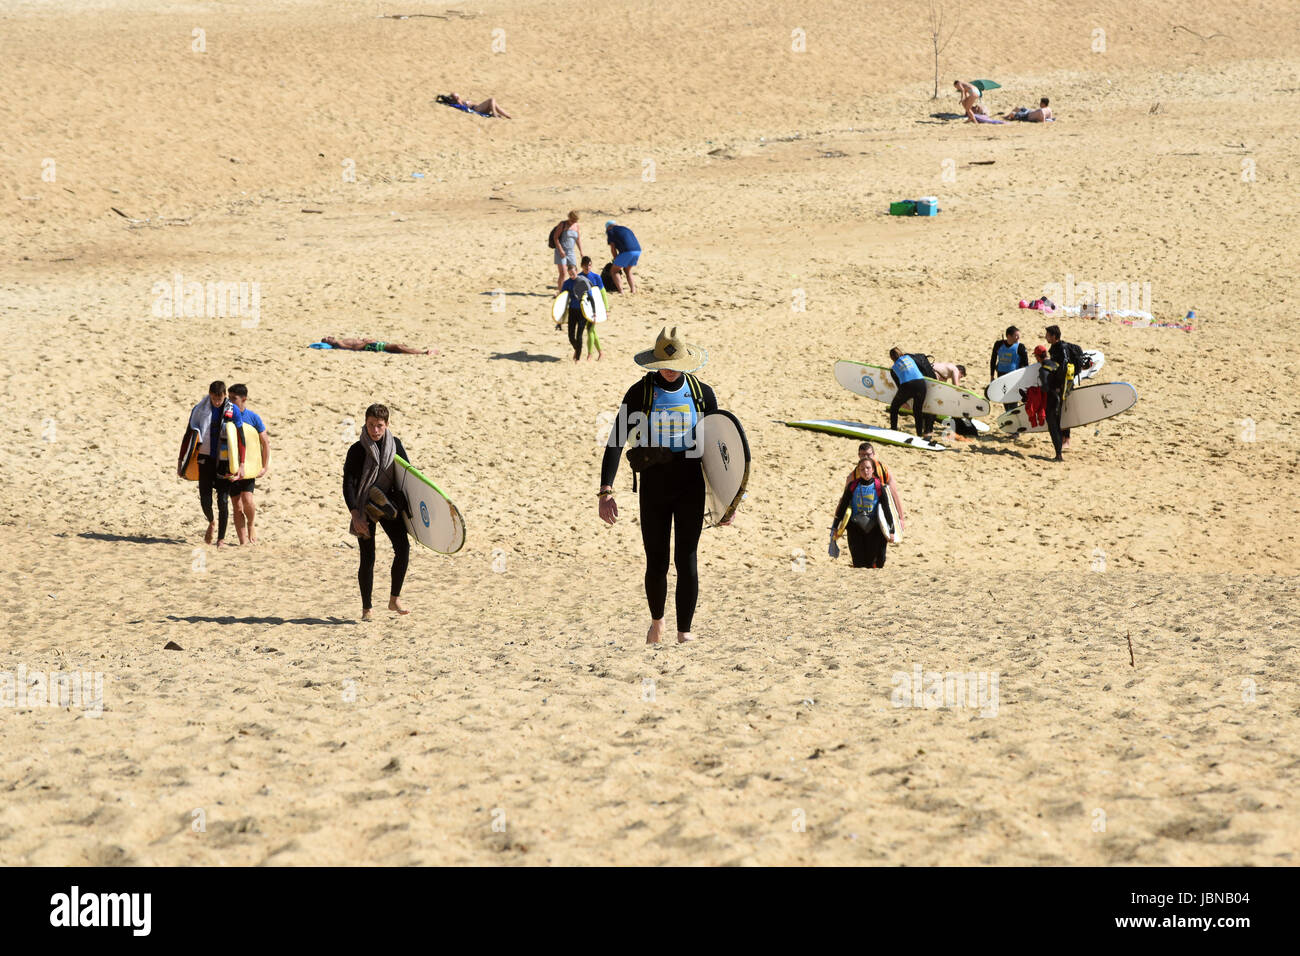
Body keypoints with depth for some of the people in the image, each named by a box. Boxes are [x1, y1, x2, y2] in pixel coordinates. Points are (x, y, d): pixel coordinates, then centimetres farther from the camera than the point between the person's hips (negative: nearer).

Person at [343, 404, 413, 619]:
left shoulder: (395, 445, 1)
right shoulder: (357, 450, -11)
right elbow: (348, 484, -14)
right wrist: (355, 515, -23)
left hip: (389, 505, 3)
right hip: (364, 507, -3)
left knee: (403, 547, -13)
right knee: (367, 558, -2)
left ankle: (394, 599, -2)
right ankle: (366, 609, 9)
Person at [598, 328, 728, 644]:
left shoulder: (702, 393, 0)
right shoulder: (640, 393, -5)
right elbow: (615, 443, -8)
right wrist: (606, 491, -19)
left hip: (690, 488, 0)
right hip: (653, 487, 0)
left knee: (686, 559, -9)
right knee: (656, 562, 7)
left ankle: (684, 631, -3)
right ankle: (657, 620, 33)